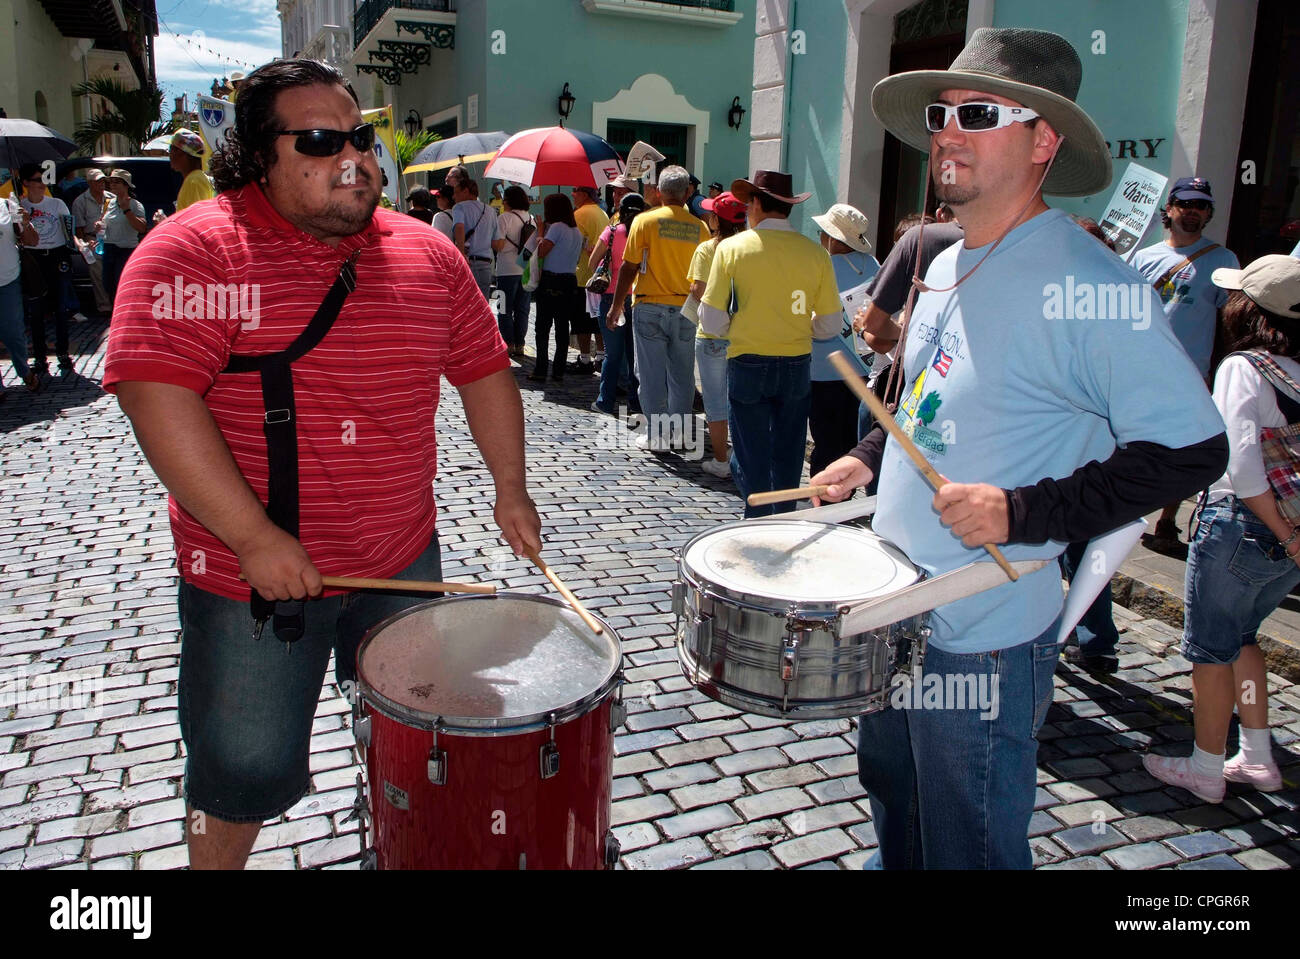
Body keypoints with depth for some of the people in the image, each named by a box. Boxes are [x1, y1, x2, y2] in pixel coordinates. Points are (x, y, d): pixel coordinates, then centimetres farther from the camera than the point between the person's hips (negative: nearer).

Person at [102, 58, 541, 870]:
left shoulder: (426, 254, 3)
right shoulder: (196, 249, -13)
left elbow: (483, 367, 11)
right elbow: (155, 393, -23)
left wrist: (510, 488, 6)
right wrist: (255, 538, -25)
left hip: (406, 559, 5)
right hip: (252, 573, -4)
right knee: (247, 768, 12)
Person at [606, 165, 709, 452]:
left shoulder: (645, 221, -6)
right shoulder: (699, 228, 1)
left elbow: (629, 268, -6)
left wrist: (616, 305, 2)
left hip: (650, 307, -3)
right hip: (686, 309, 3)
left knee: (652, 374, 4)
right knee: (682, 375, 12)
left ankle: (657, 436, 7)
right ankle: (680, 432, 20)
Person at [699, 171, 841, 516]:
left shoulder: (732, 248, -8)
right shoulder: (815, 253, -4)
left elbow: (712, 323, -9)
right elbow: (831, 325, 0)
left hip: (748, 366, -2)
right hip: (797, 367, 2)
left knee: (751, 463, 8)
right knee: (788, 462, 17)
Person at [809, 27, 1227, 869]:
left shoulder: (1086, 281, -20)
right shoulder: (947, 267, 7)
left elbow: (1192, 447, -20)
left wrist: (1028, 513, -26)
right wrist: (870, 458, 9)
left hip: (985, 640, -8)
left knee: (968, 848, 12)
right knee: (890, 791, 28)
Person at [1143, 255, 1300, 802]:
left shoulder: (1243, 368, -14)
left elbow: (1243, 464, -23)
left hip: (1240, 525, -7)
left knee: (1211, 649, 8)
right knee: (1240, 636, 24)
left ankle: (1206, 769, 19)